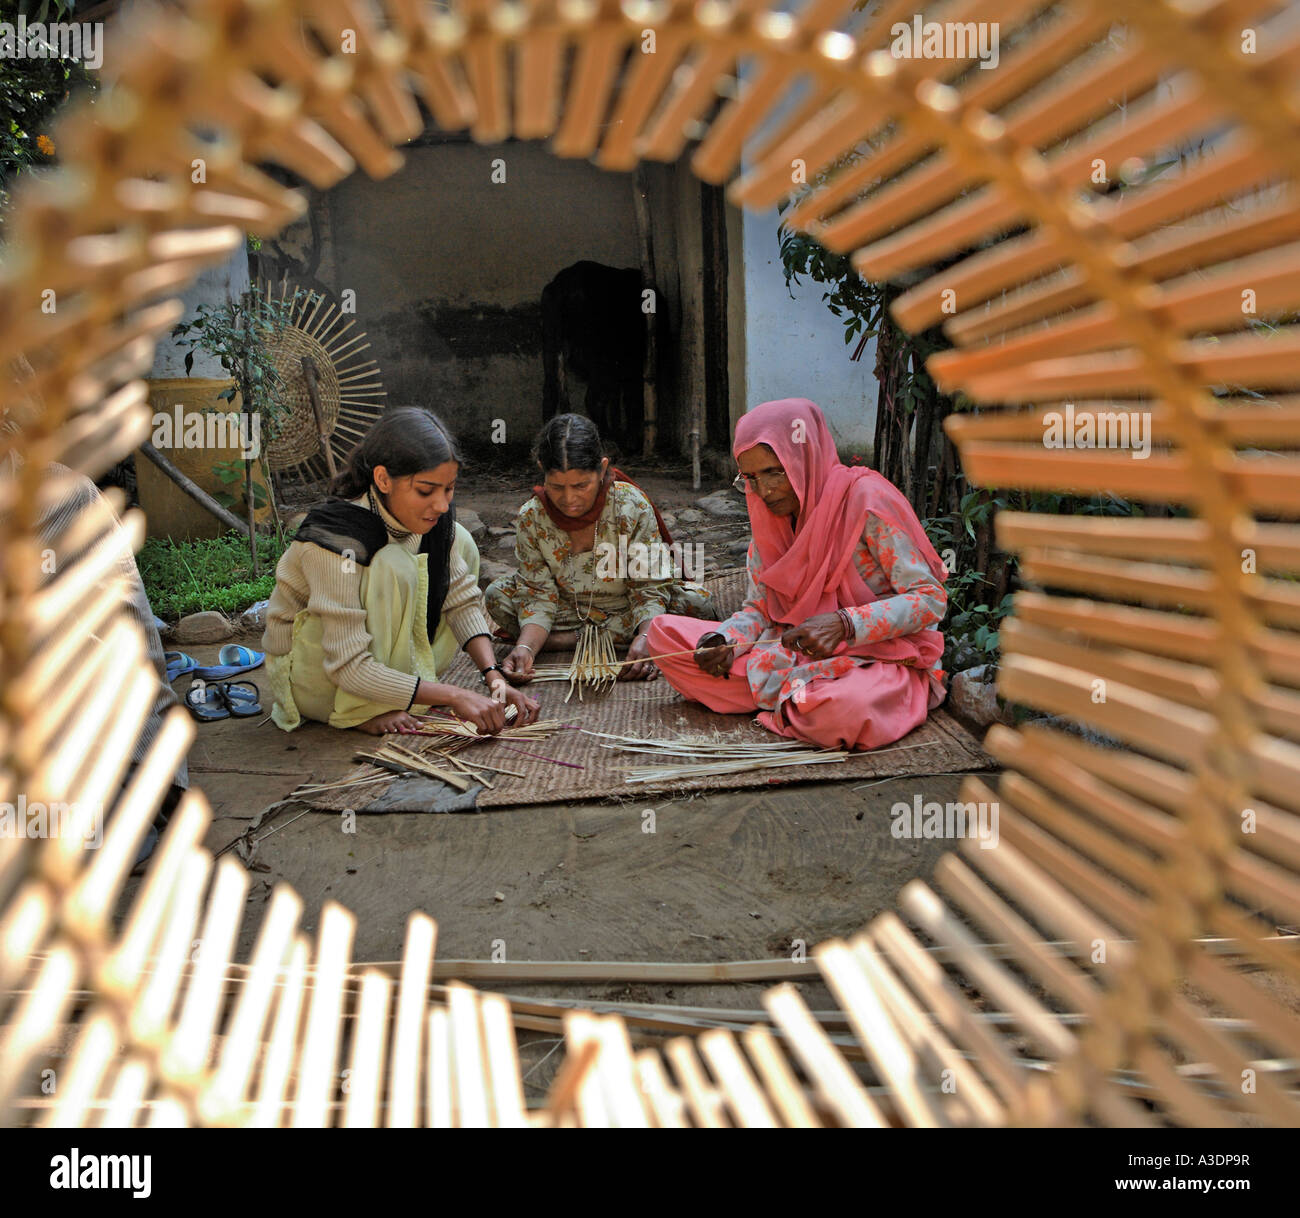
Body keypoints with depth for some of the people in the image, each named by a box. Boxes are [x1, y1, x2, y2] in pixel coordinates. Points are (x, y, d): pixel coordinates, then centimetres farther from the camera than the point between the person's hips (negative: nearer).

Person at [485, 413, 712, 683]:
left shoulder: (632, 506, -24)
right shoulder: (531, 518, -18)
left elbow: (649, 590, -23)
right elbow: (539, 596, -18)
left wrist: (644, 639, -42)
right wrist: (525, 647, -38)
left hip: (627, 608, -1)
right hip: (569, 609, 1)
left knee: (696, 600, -29)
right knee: (497, 595, -19)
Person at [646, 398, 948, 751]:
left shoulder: (865, 499, -17)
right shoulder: (771, 515, 4)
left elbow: (931, 599, -17)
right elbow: (759, 607, 6)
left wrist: (845, 624, -31)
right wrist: (723, 641, -17)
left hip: (879, 656, -6)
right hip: (799, 651, 6)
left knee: (844, 709, -44)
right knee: (663, 632, -6)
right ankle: (797, 696, -8)